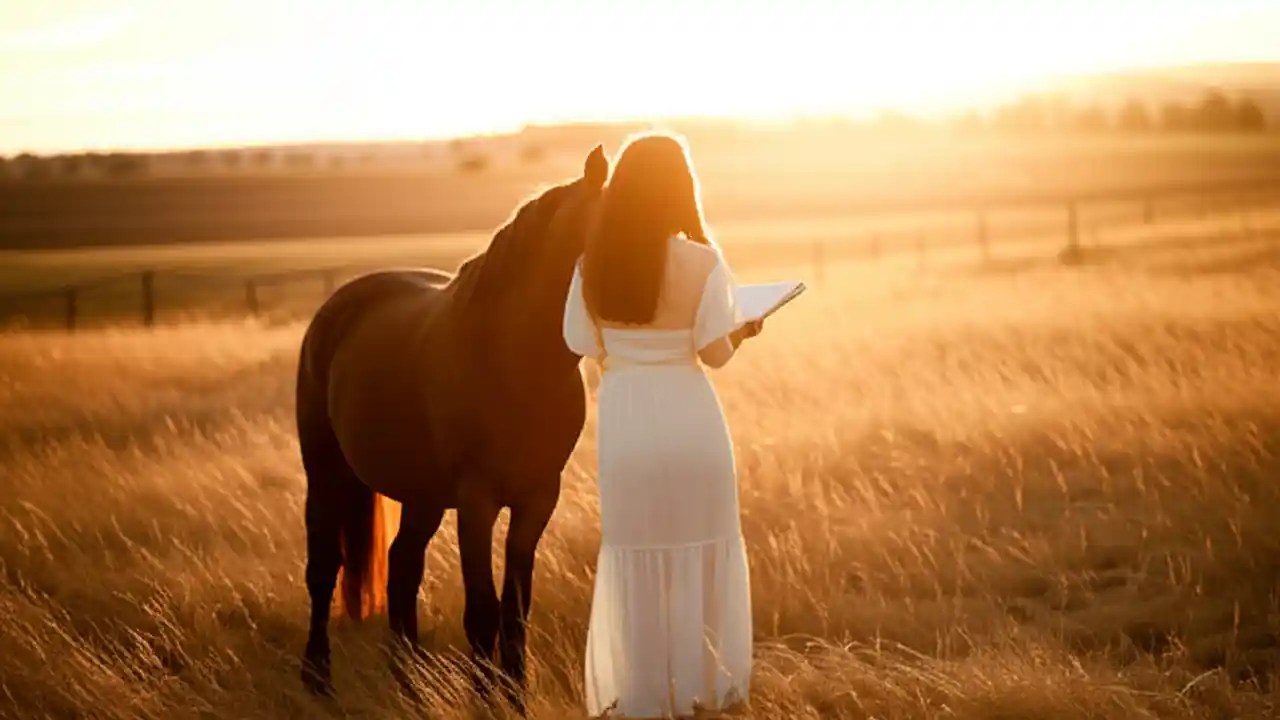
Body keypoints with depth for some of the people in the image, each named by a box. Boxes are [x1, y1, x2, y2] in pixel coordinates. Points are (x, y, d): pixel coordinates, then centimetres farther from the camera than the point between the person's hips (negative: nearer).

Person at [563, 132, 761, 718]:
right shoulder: (701, 262, -13)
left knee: (636, 552, 11)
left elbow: (582, 344, 2)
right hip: (687, 415, -2)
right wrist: (742, 332, 10)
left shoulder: (594, 264, -4)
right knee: (698, 549, 11)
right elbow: (715, 352, -11)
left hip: (623, 417, 2)